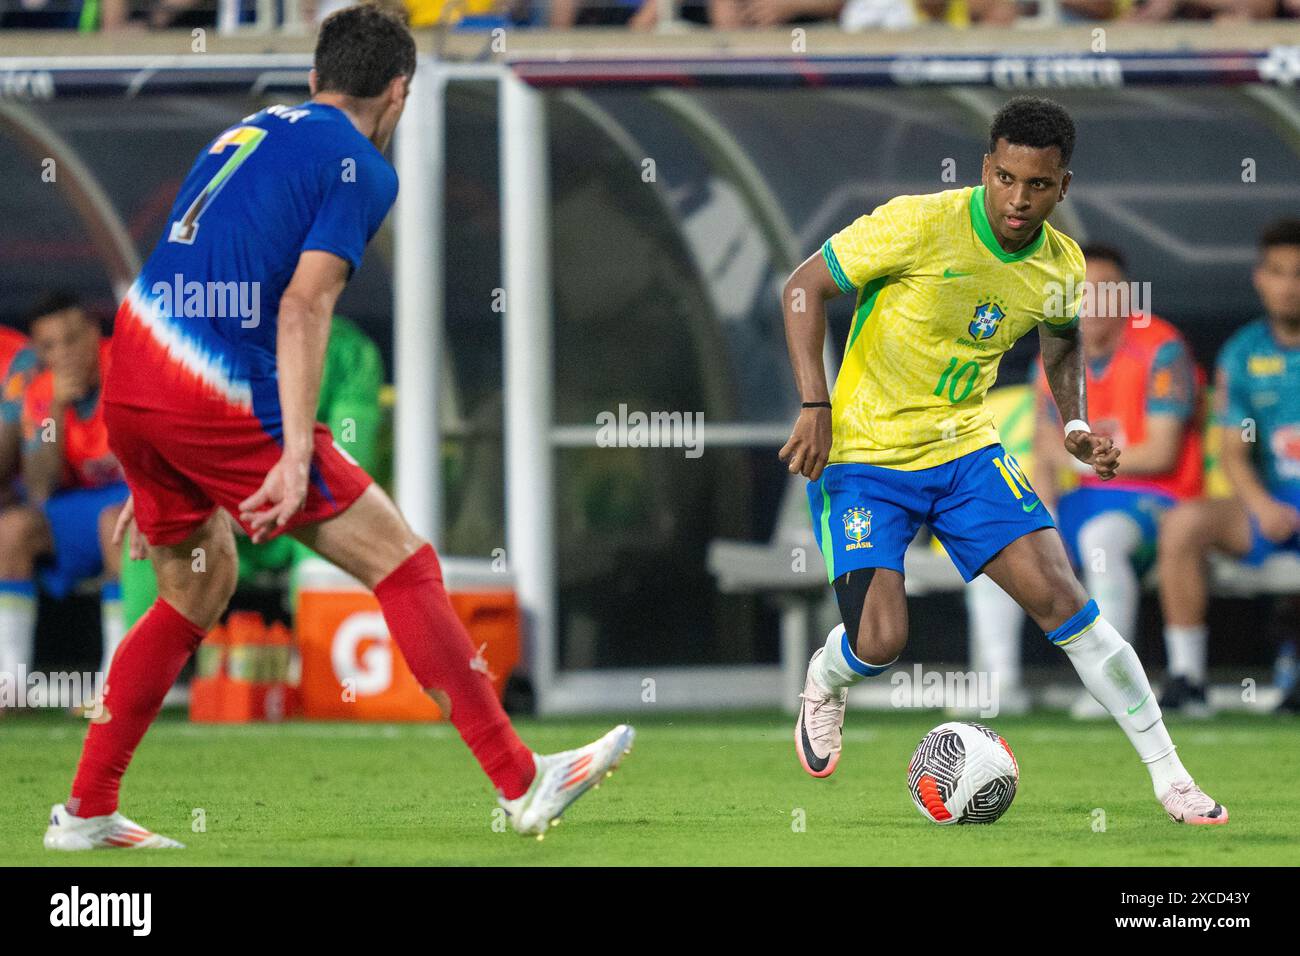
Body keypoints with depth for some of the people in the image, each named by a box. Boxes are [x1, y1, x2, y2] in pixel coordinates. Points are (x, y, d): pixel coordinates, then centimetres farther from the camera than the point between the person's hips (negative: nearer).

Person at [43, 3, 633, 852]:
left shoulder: (247, 134, 22)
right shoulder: (361, 167, -2)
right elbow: (303, 307, -14)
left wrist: (150, 473, 31)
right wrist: (297, 453, -19)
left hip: (130, 375, 8)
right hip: (221, 398, -8)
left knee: (200, 587, 24)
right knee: (401, 560, -1)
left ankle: (85, 813, 24)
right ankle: (522, 782, -1)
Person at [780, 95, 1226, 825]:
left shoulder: (1061, 266, -4)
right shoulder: (920, 225, -21)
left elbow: (1063, 341, 19)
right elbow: (806, 287, -12)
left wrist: (1077, 423, 2)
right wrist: (816, 405, -20)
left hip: (967, 449, 4)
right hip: (865, 456, -4)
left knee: (1058, 595, -12)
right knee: (879, 642, -16)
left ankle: (1169, 776, -6)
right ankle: (826, 686, 24)